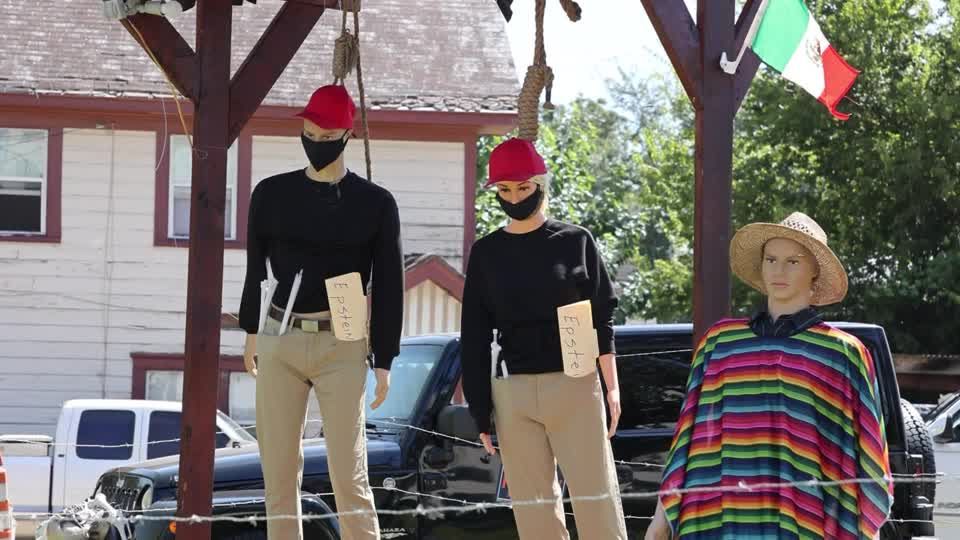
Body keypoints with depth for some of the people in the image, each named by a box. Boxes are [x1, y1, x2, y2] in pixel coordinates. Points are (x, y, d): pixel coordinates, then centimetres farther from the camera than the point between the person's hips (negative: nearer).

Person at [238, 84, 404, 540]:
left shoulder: (375, 203, 1)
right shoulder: (272, 193, 8)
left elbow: (388, 286, 2)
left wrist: (383, 361, -2)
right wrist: (252, 331, 17)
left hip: (342, 344, -3)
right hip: (279, 340, 3)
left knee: (349, 473, -7)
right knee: (278, 469, 3)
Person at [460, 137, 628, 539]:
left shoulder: (575, 241, 4)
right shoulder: (486, 253, 8)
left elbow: (602, 318, 5)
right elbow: (474, 337, 9)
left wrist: (611, 387, -1)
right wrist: (480, 410, 4)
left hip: (575, 386, -2)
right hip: (513, 392, 2)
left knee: (596, 498, -5)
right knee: (533, 505, 3)